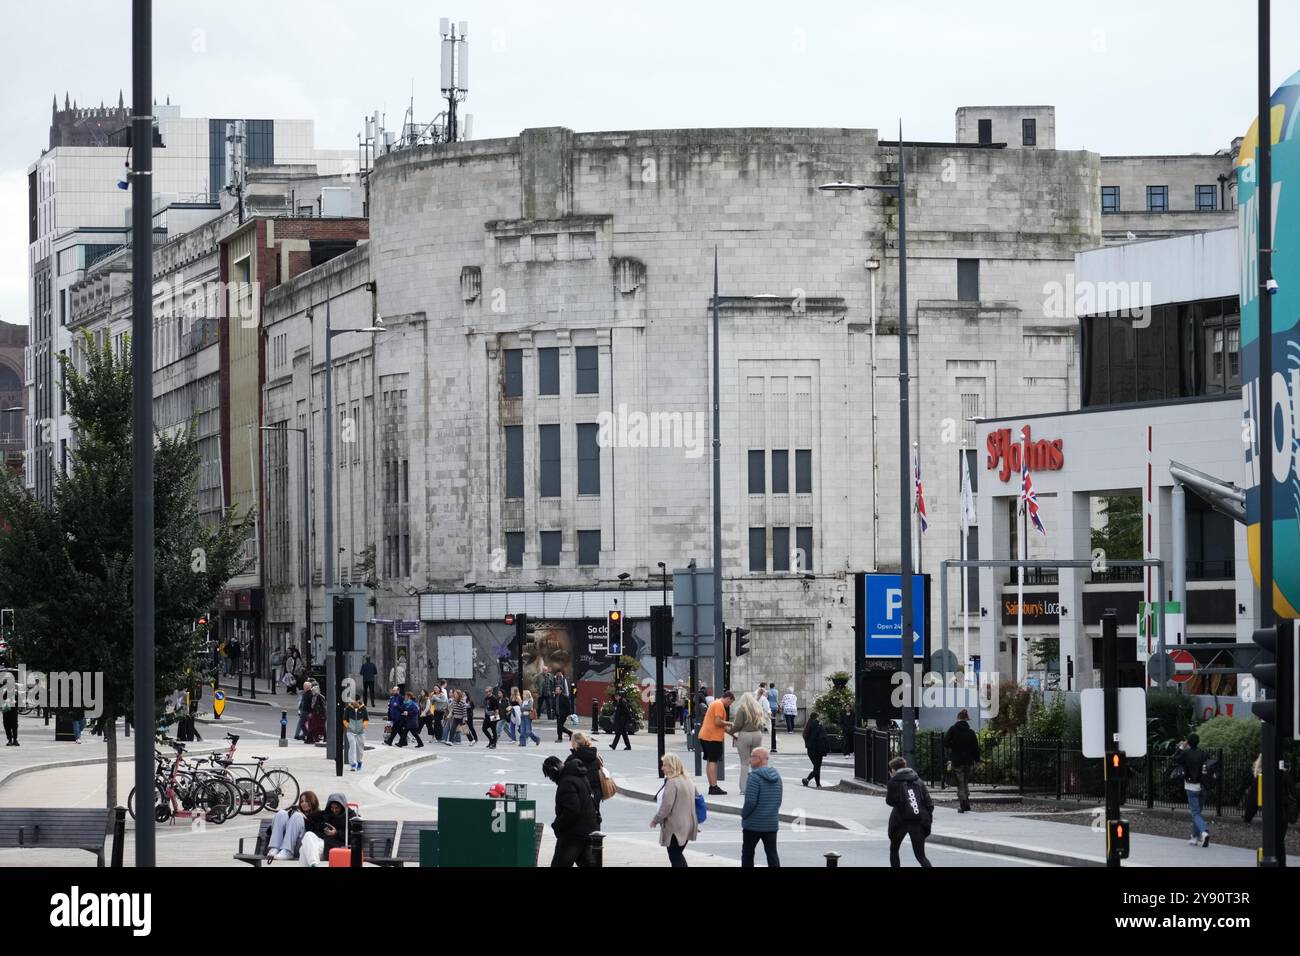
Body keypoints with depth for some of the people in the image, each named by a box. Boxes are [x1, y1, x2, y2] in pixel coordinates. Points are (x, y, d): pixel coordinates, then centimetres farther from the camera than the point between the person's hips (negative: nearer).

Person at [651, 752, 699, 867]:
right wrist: (696, 825, 26)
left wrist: (655, 821, -6)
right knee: (678, 855, 19)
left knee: (675, 858, -1)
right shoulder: (687, 781, 10)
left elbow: (666, 807, -22)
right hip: (687, 826, 9)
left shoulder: (671, 783, -19)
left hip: (675, 827, -9)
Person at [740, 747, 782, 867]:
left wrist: (743, 814, -6)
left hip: (753, 824, -6)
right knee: (772, 853, 7)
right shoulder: (776, 776, 5)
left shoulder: (755, 776, -18)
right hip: (772, 823, 6)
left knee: (747, 853, 9)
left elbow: (750, 801, -22)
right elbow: (778, 800, 11)